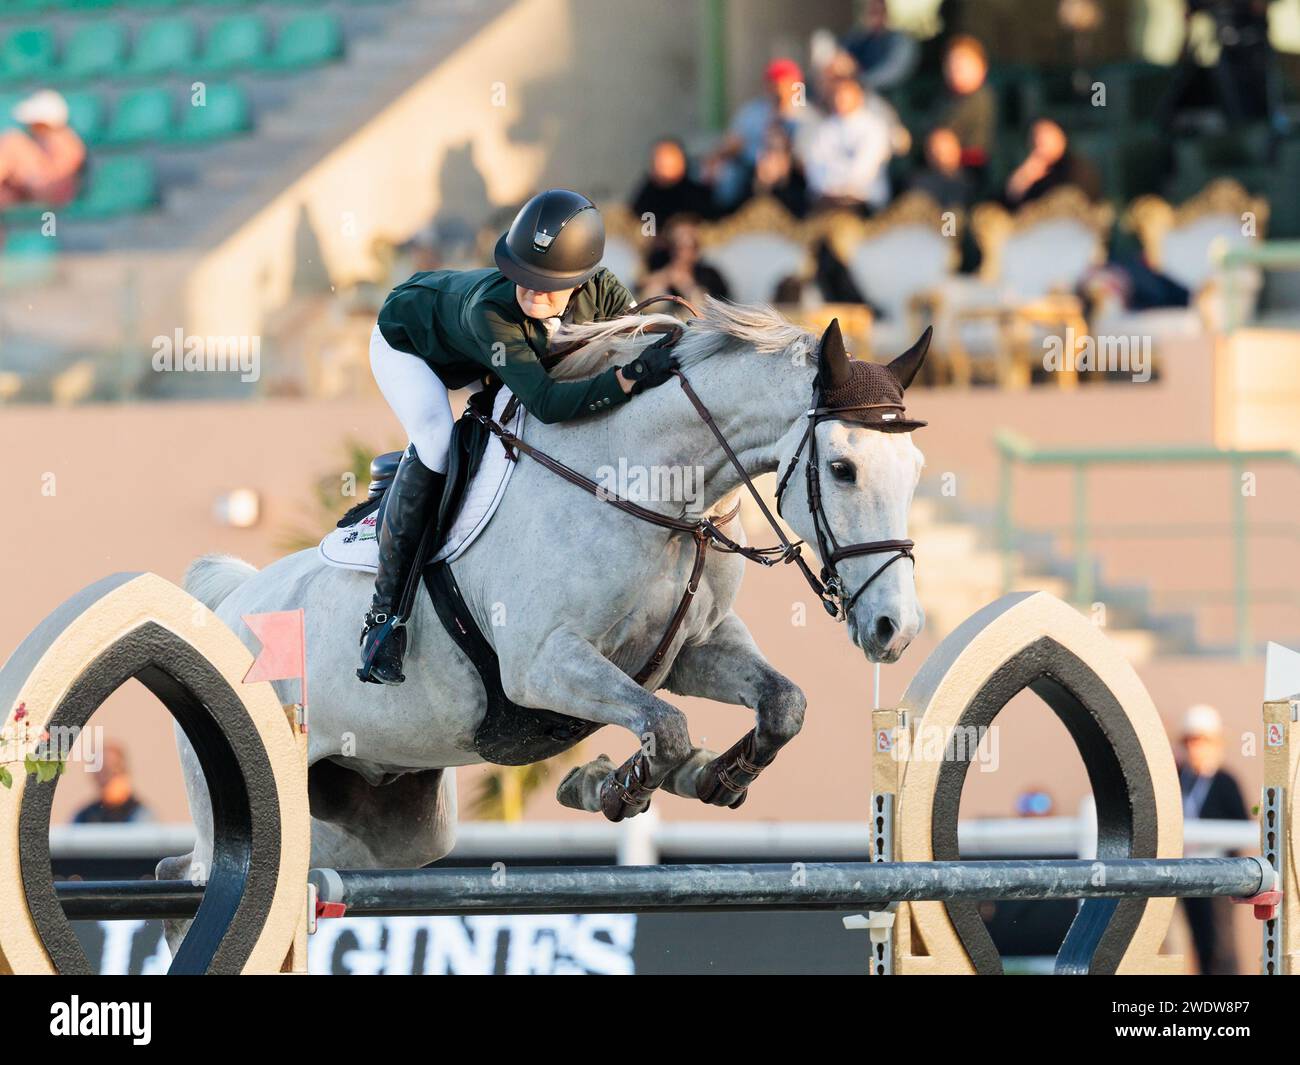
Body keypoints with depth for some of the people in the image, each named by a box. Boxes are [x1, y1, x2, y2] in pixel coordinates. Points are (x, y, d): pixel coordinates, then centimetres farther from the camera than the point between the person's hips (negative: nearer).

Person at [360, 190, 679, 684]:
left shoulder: (600, 292, -33)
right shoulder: (489, 310, -48)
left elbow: (648, 339, -14)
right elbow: (546, 402, -55)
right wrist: (630, 377, -65)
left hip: (474, 364, 7)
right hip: (407, 342, -7)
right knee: (436, 441, -28)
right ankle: (385, 610, -22)